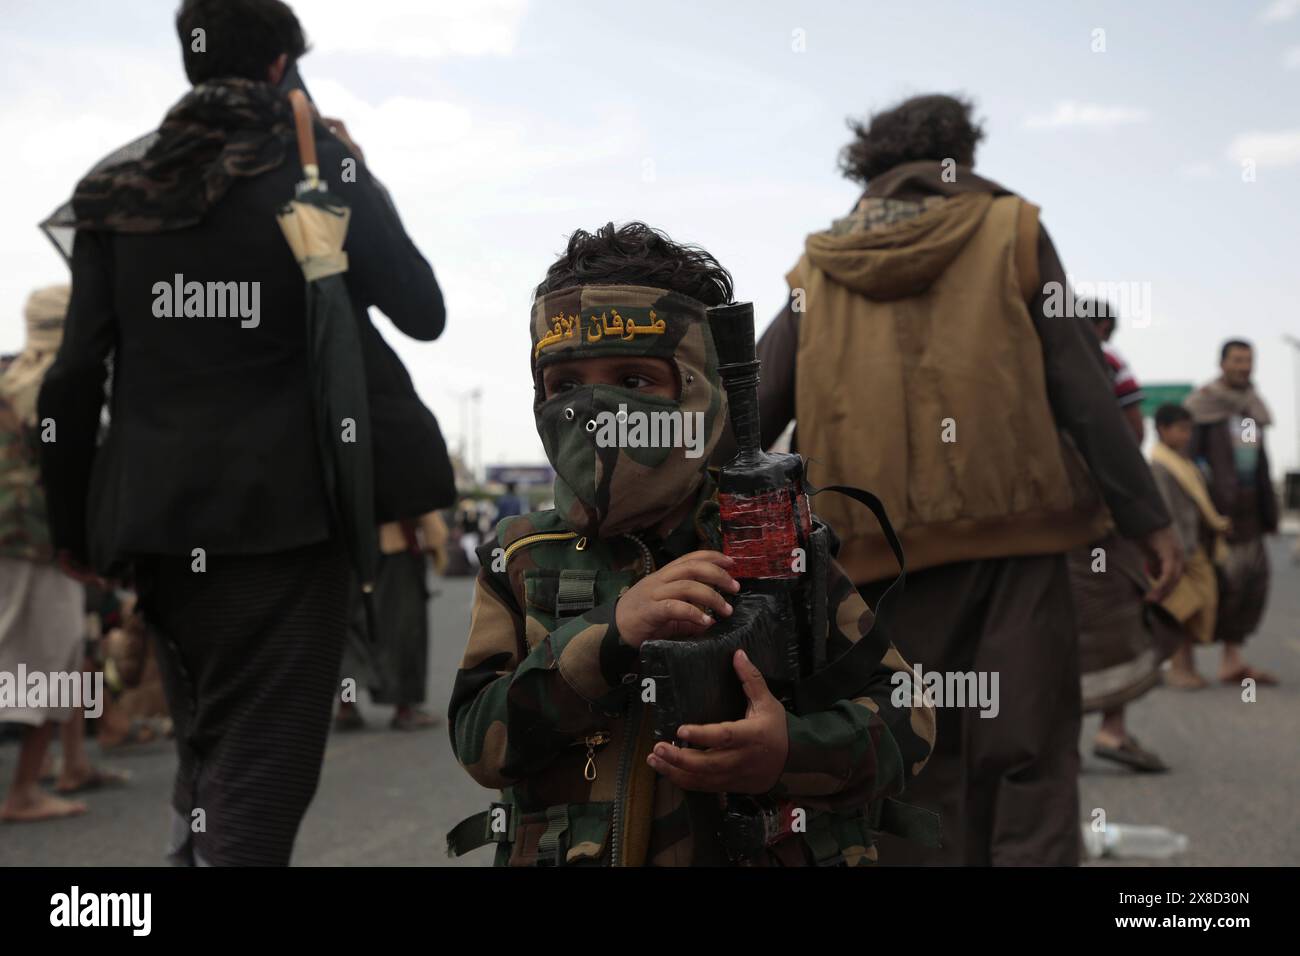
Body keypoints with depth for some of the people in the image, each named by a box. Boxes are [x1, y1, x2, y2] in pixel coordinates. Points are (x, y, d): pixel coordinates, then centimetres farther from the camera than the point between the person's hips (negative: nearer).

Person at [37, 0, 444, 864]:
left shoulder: (122, 187, 8)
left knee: (204, 743, 22)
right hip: (284, 509, -4)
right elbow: (423, 313, 4)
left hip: (155, 512, 5)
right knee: (261, 767, -1)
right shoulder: (320, 167, -3)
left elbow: (76, 370, 4)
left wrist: (75, 524, 11)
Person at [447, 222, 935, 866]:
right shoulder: (522, 561, 6)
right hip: (567, 853, 1)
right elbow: (479, 741, -5)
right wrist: (611, 636, -18)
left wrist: (791, 752, -18)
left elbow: (906, 715, 0)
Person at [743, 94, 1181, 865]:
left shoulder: (821, 268, 11)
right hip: (1011, 529, -2)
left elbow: (753, 414, 8)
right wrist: (1148, 517, 3)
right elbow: (1080, 387, 0)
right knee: (1028, 756, 3)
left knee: (920, 767, 11)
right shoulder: (1011, 231, 5)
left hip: (885, 547, 2)